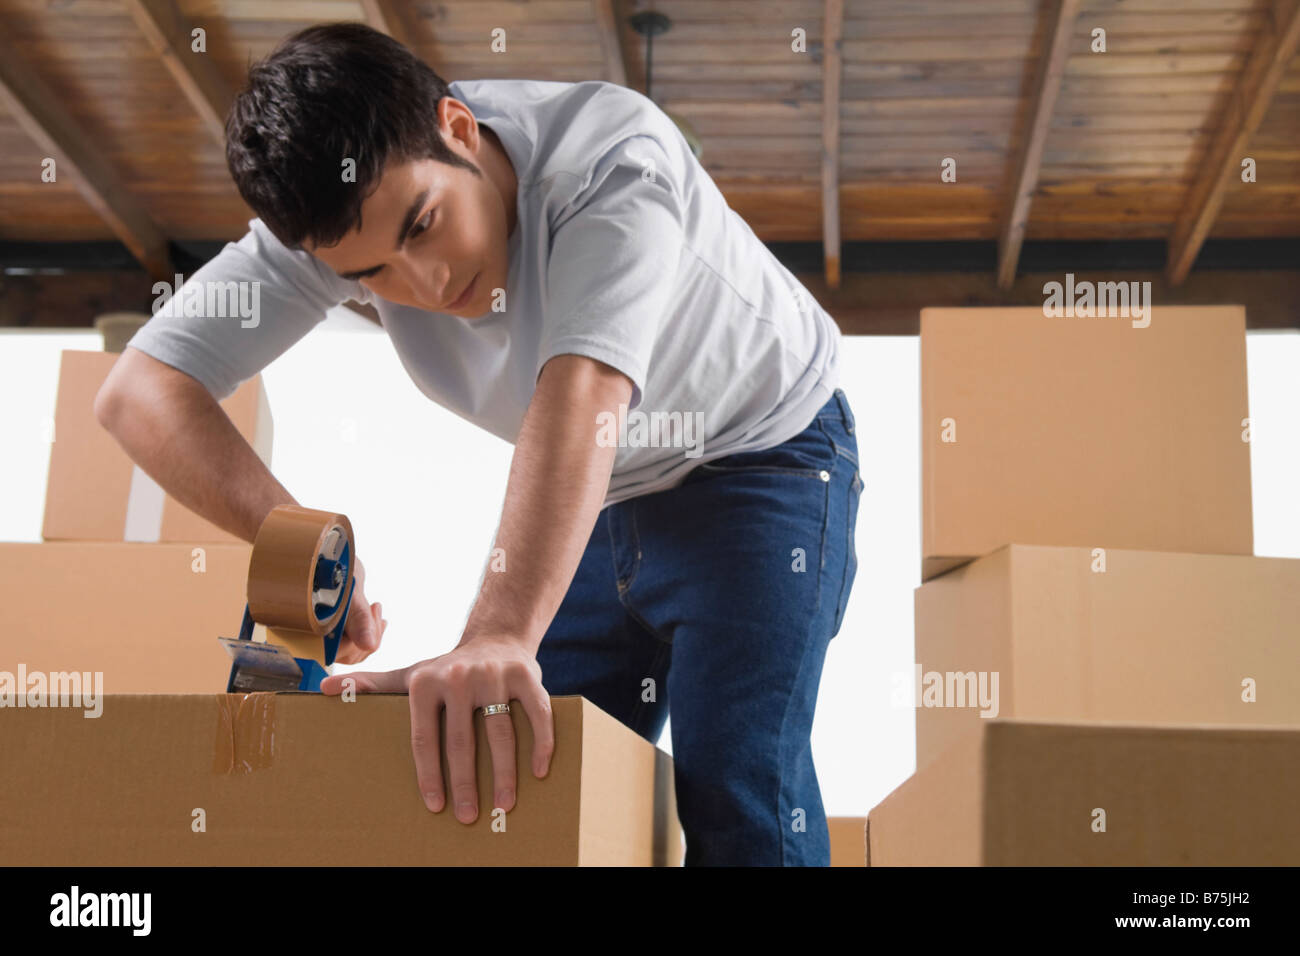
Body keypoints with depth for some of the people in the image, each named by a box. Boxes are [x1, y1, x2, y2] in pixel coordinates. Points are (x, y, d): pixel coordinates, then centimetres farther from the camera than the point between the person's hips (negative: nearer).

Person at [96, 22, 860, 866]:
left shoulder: (618, 156, -32)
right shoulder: (338, 215, -18)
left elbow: (584, 391, -48)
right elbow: (141, 393, -23)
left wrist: (501, 636, -60)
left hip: (764, 453, -4)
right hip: (600, 492, 5)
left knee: (735, 797, -21)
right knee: (541, 788, 2)